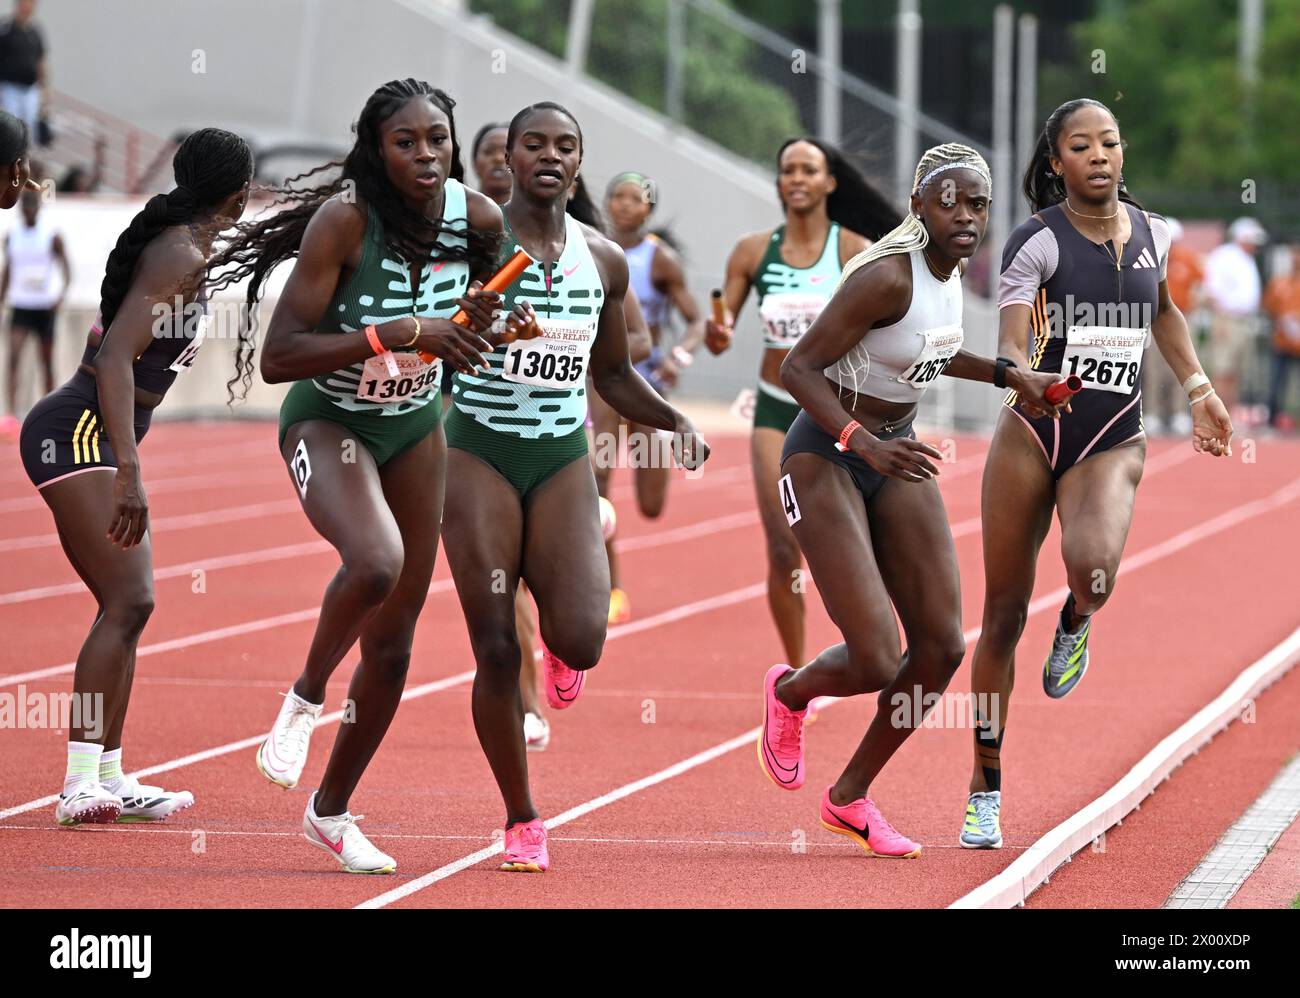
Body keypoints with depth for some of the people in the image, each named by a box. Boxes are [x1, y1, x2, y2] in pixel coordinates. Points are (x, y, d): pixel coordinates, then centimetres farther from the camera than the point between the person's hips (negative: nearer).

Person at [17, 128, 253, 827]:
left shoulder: (186, 248, 14)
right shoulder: (182, 253, -15)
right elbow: (115, 358, -24)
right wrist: (129, 471, -31)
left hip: (98, 439, 10)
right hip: (78, 434, -10)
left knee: (129, 605, 10)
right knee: (127, 603, -15)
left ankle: (109, 779, 13)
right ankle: (81, 785, -19)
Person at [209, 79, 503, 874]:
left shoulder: (480, 219, -11)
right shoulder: (345, 220, -26)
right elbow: (277, 357, -29)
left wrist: (475, 329, -14)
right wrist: (395, 333, -35)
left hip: (416, 426, 5)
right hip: (328, 421, -5)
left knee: (394, 639, 8)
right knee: (376, 562, -35)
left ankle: (332, 810, 28)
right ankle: (305, 698, -6)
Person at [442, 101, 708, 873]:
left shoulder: (604, 261, 7)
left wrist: (675, 420, 1)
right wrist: (486, 330, -29)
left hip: (564, 459, 3)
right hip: (481, 454, -3)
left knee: (582, 640, -15)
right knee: (496, 651, -4)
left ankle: (559, 643, 24)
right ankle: (522, 822, 12)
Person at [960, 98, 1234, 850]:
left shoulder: (1154, 235, 6)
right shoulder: (1037, 240, -7)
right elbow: (1010, 344, -17)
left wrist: (1199, 390, 20)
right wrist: (1025, 381, -38)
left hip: (1113, 441, 1)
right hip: (1032, 433, -1)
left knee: (1095, 573, -30)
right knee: (1004, 615, 2)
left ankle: (1076, 625, 10)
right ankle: (986, 789, 15)